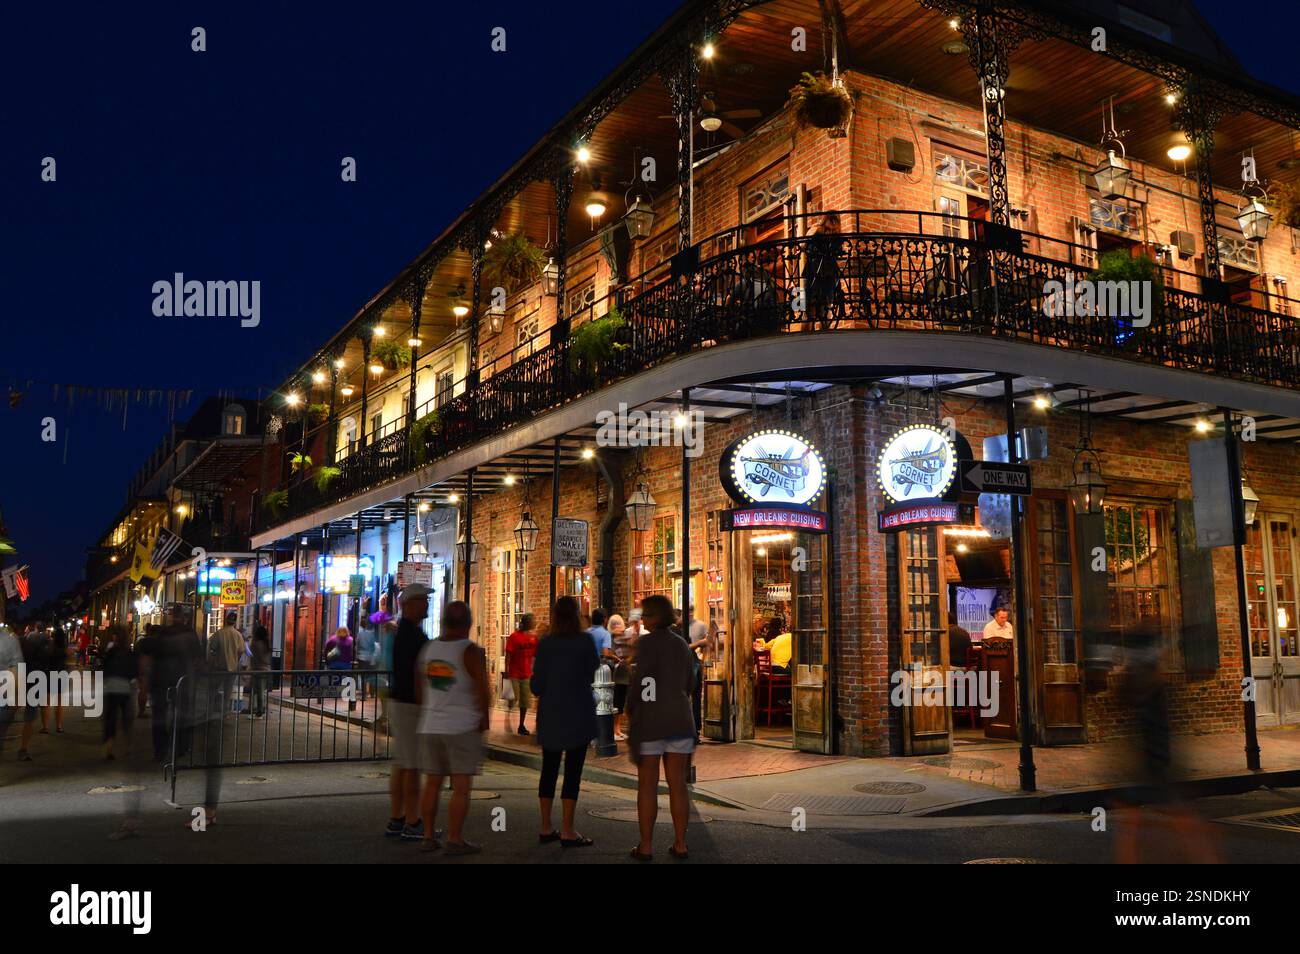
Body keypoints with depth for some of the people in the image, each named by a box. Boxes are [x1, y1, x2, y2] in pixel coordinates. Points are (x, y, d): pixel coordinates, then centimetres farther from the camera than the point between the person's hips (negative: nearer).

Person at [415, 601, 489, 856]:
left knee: (432, 782, 12)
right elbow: (482, 690, -16)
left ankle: (429, 837, 15)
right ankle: (455, 840, 1)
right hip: (463, 727, -6)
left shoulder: (427, 648, 5)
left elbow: (418, 689, 11)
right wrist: (484, 719, -2)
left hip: (430, 727, 6)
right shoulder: (471, 651, -13)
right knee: (461, 785, 0)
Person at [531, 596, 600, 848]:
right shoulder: (586, 641, -9)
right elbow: (593, 668, 5)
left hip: (550, 715, 3)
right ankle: (567, 831, 0)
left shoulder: (546, 644, -3)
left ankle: (546, 828, 17)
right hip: (578, 714, -3)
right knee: (573, 771, 0)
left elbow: (536, 685, -2)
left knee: (549, 769, 12)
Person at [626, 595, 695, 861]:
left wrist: (629, 710, 0)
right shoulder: (682, 644, 10)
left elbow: (640, 681, -16)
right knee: (678, 783, 9)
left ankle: (645, 847, 7)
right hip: (680, 719, 5)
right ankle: (680, 844, 11)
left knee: (647, 784, 3)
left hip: (650, 719, -5)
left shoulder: (647, 642, -11)